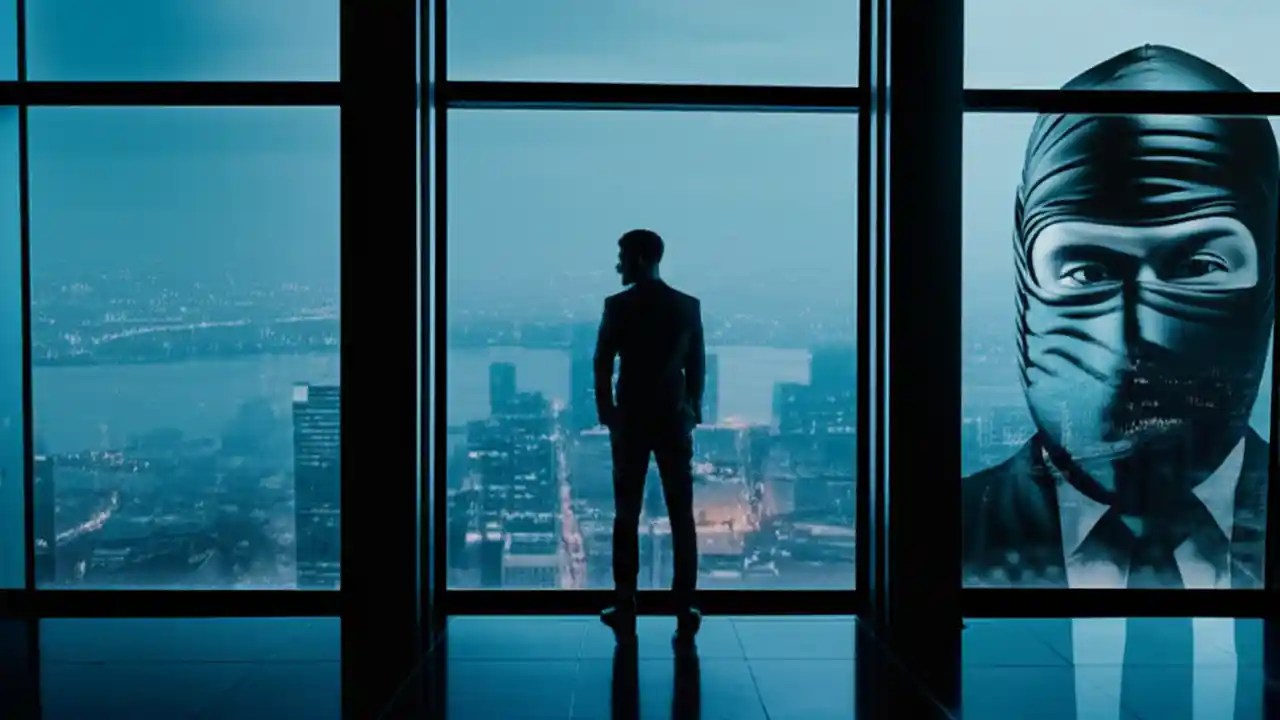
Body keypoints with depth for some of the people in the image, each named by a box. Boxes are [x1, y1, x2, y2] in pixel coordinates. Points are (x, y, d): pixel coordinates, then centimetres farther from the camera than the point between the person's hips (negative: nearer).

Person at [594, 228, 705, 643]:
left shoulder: (618, 306, -6)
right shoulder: (688, 306, 2)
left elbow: (602, 366, -4)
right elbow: (697, 366, 5)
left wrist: (607, 413, 7)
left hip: (630, 422, -1)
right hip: (675, 421, 2)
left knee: (627, 518, 7)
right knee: (682, 519, 5)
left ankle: (626, 611, 9)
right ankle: (685, 613, 5)